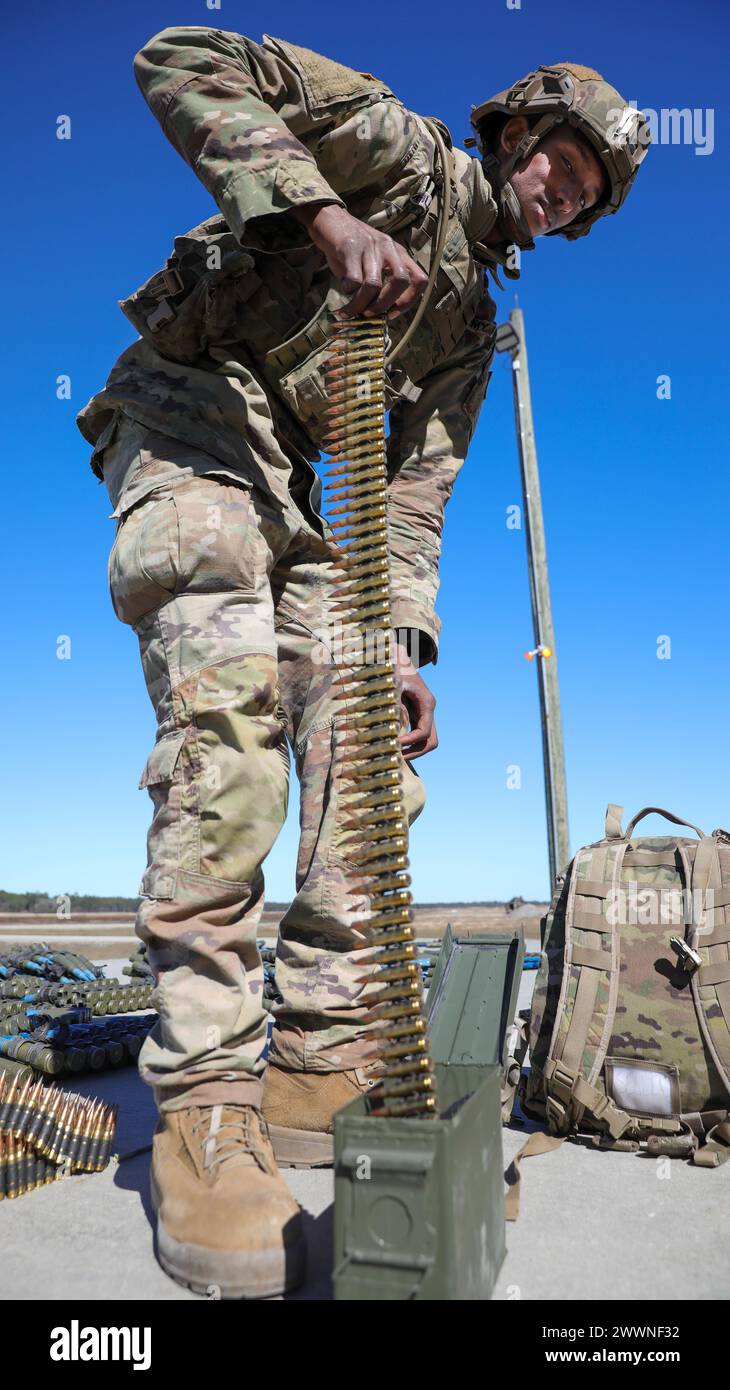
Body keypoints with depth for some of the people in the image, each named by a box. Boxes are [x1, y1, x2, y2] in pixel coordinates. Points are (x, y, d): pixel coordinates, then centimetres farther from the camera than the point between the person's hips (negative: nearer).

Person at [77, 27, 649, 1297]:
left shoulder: (470, 327, 21)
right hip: (189, 419, -7)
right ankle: (204, 1103, -24)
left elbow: (414, 491, 11)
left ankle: (324, 1063, -1)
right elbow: (181, 62, -7)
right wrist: (325, 214, -22)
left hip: (293, 481, 7)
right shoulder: (402, 152, 4)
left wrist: (405, 643, -3)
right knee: (230, 713, -28)